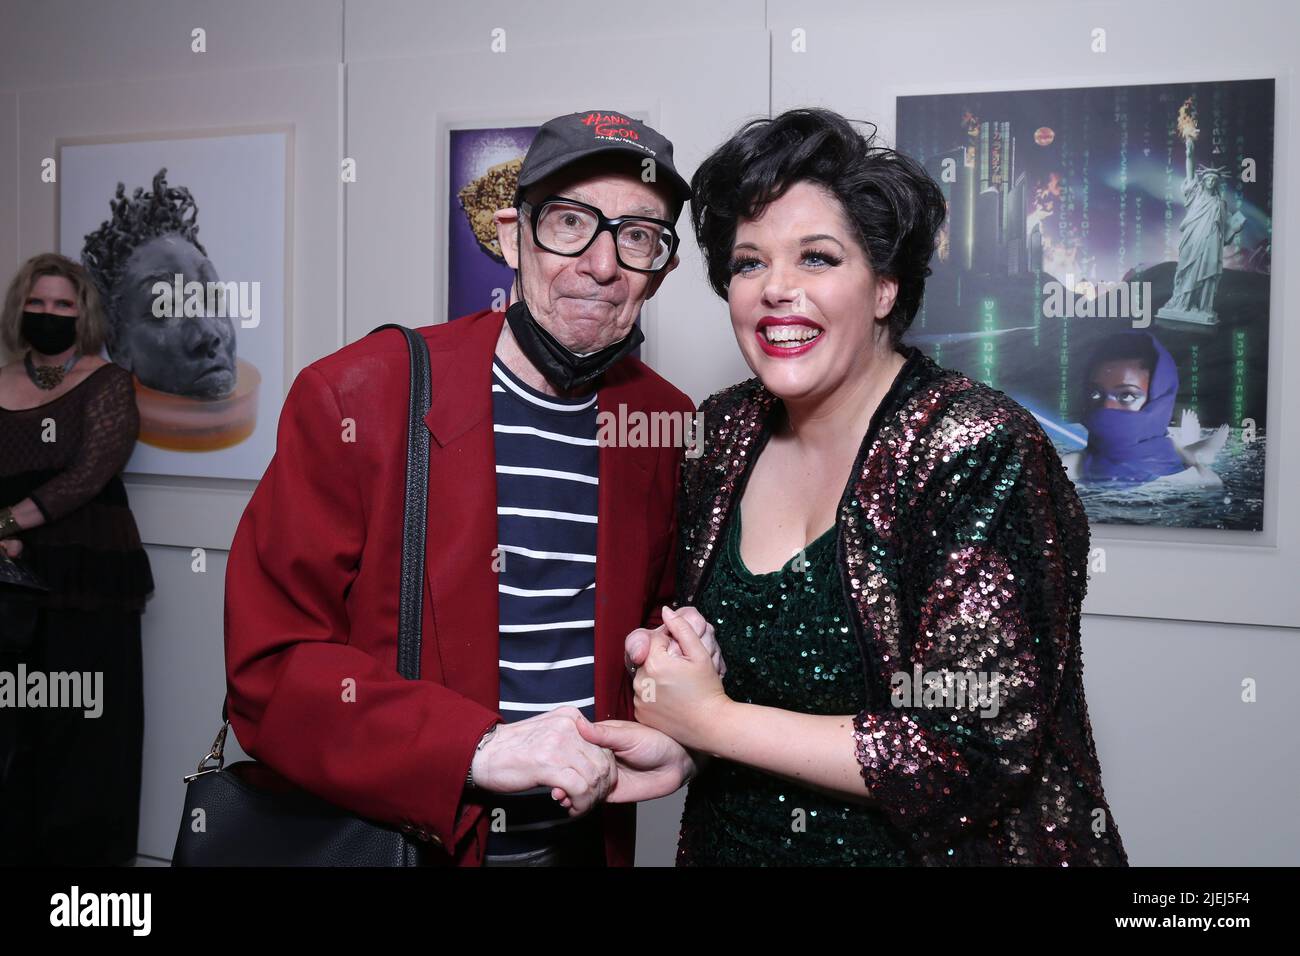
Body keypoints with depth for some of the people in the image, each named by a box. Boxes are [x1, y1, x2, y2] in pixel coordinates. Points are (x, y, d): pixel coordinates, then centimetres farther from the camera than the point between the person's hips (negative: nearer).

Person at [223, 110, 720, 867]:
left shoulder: (669, 427, -3)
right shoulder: (354, 400, -14)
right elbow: (269, 669, -15)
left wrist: (674, 738, -12)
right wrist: (480, 748, -26)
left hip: (586, 840, 4)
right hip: (384, 838, -3)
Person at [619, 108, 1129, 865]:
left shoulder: (980, 453, -22)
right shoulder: (723, 435, -5)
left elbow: (976, 752, -25)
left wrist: (716, 722, -20)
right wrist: (664, 741, -13)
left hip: (918, 845, -5)